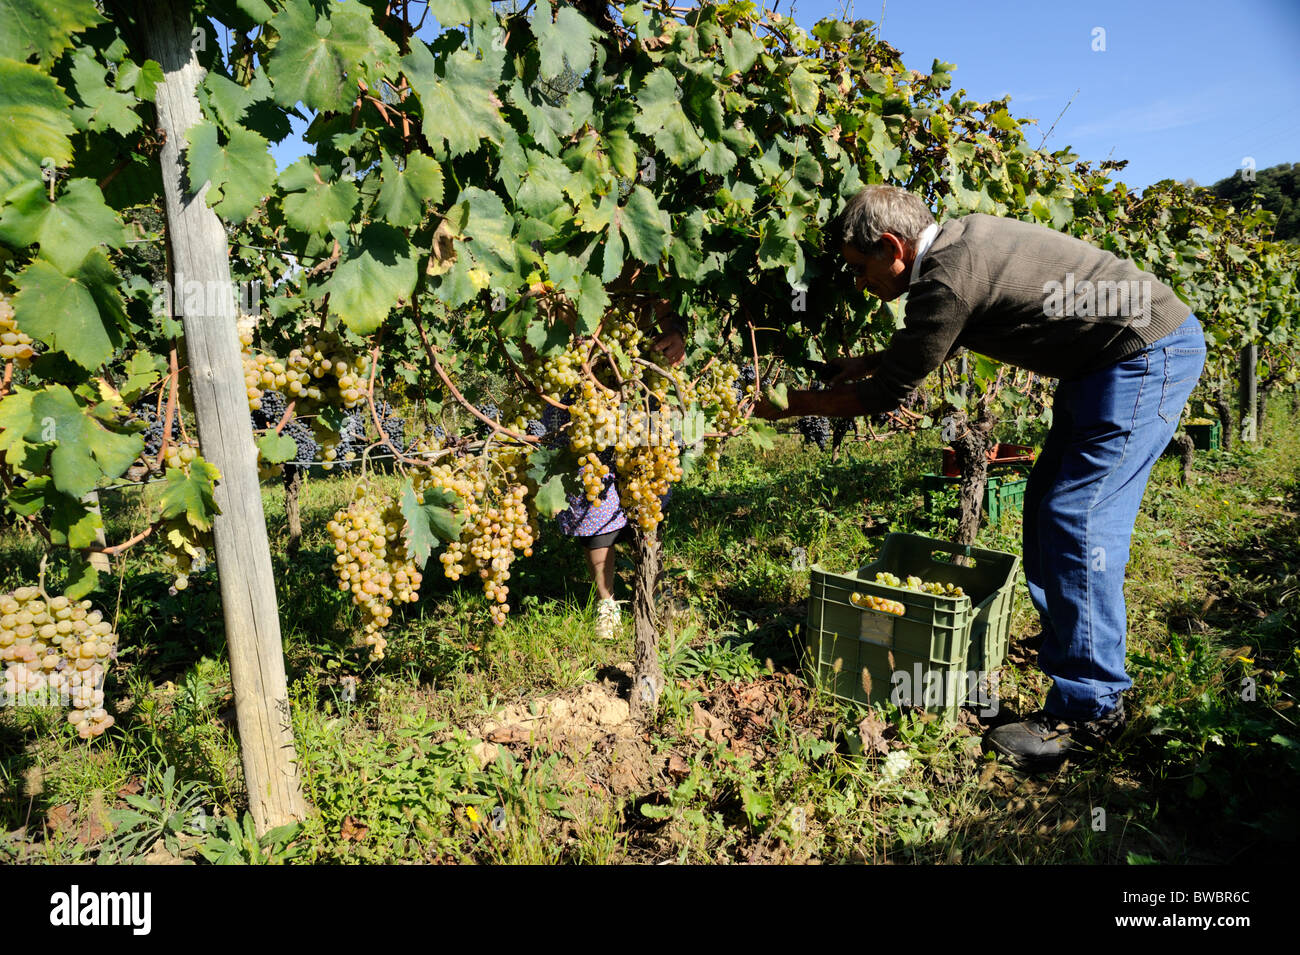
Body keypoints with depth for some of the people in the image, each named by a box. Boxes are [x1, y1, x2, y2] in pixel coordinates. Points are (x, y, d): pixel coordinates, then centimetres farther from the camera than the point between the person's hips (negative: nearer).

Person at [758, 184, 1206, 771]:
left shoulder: (948, 280, -23)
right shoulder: (959, 238, 6)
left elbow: (886, 394, -13)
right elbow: (927, 343, 24)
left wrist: (790, 404, -4)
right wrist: (867, 362, 19)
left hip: (1149, 354, -10)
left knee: (1077, 519, -13)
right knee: (1046, 509, 10)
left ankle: (1090, 710, -2)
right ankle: (1066, 665, 22)